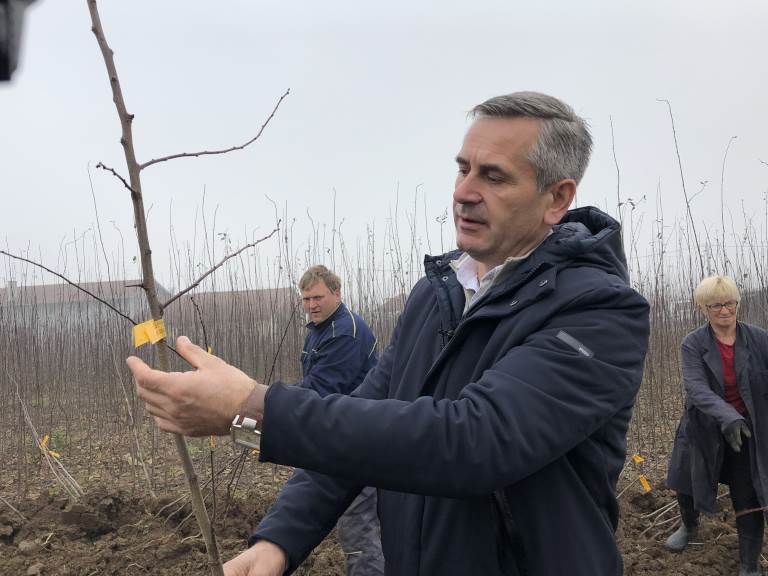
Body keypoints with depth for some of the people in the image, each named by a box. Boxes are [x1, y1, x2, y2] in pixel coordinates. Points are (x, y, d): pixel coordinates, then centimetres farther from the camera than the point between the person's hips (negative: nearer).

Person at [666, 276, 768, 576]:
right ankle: (689, 527, 51)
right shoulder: (693, 344, -13)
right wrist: (727, 416, -43)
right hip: (704, 429, 1)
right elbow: (696, 386, -27)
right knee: (687, 486, 18)